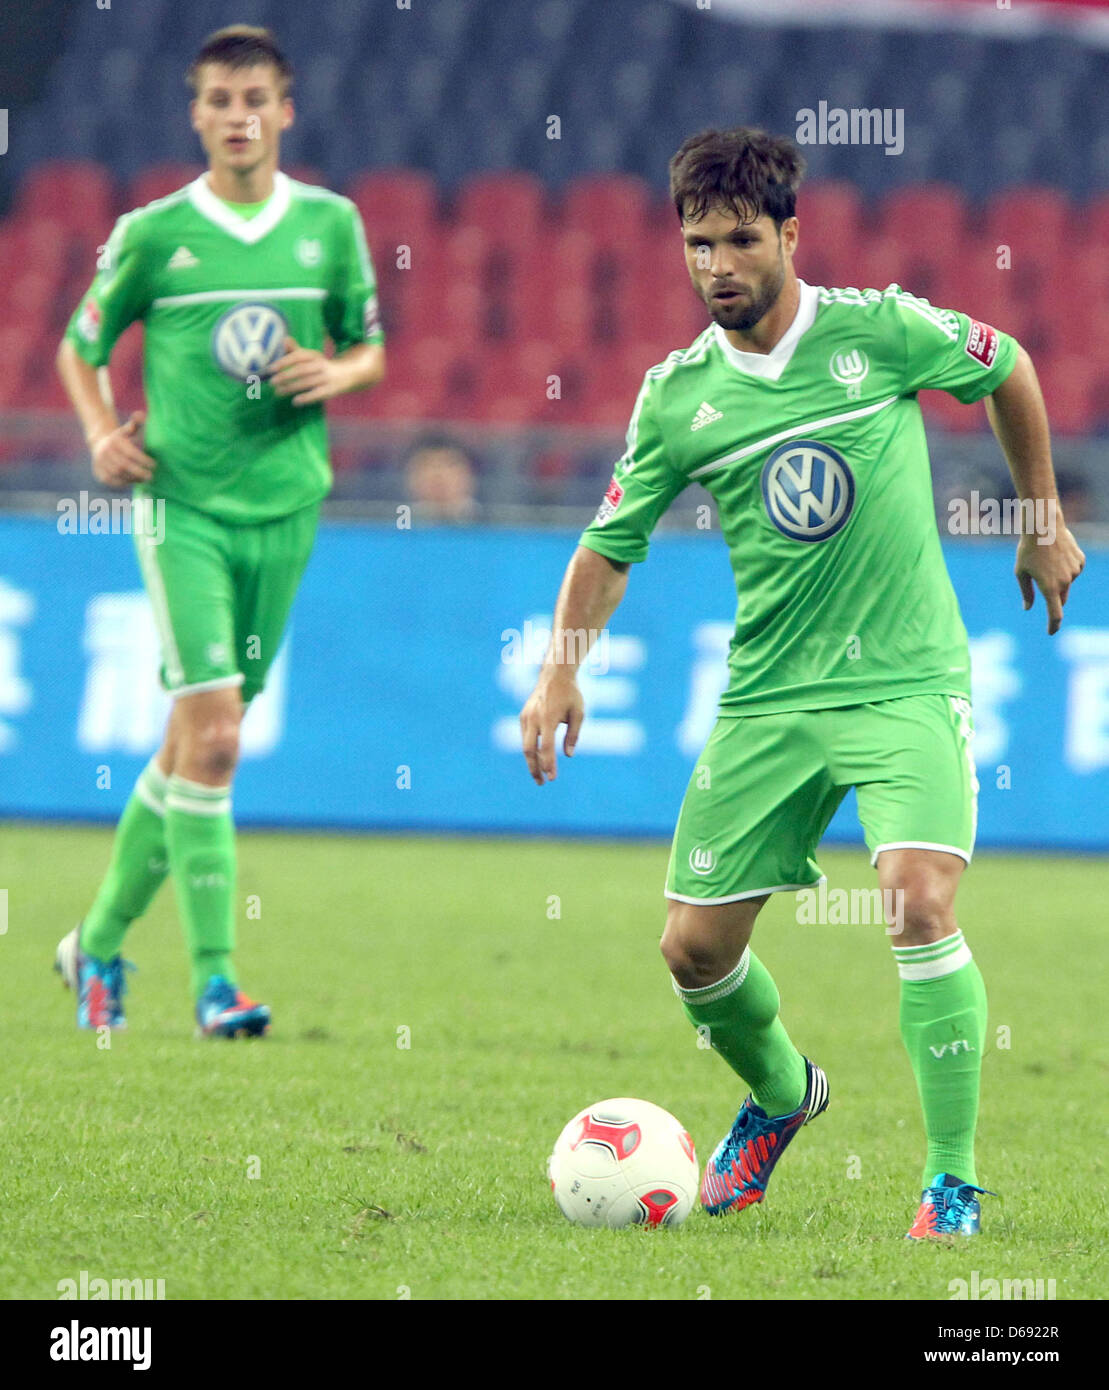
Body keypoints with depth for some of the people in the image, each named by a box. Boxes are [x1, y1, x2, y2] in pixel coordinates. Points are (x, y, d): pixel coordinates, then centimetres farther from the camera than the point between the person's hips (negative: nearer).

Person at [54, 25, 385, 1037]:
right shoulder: (154, 233, -1)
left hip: (284, 505, 3)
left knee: (196, 739, 9)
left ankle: (101, 941, 26)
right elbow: (81, 349, 10)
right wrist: (102, 435, -7)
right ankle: (214, 976, -14)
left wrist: (336, 374, -7)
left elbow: (371, 350, 16)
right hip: (183, 505, -3)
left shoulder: (330, 223, 5)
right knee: (212, 733, -15)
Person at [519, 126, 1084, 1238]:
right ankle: (780, 1094, 36)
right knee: (695, 947, 2)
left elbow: (1007, 369, 12)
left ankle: (952, 1183, -13)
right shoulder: (677, 395, 0)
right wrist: (560, 668, -4)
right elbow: (610, 543, 10)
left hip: (907, 684, -3)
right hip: (768, 698, 3)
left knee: (920, 902, -24)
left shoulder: (879, 329, -6)